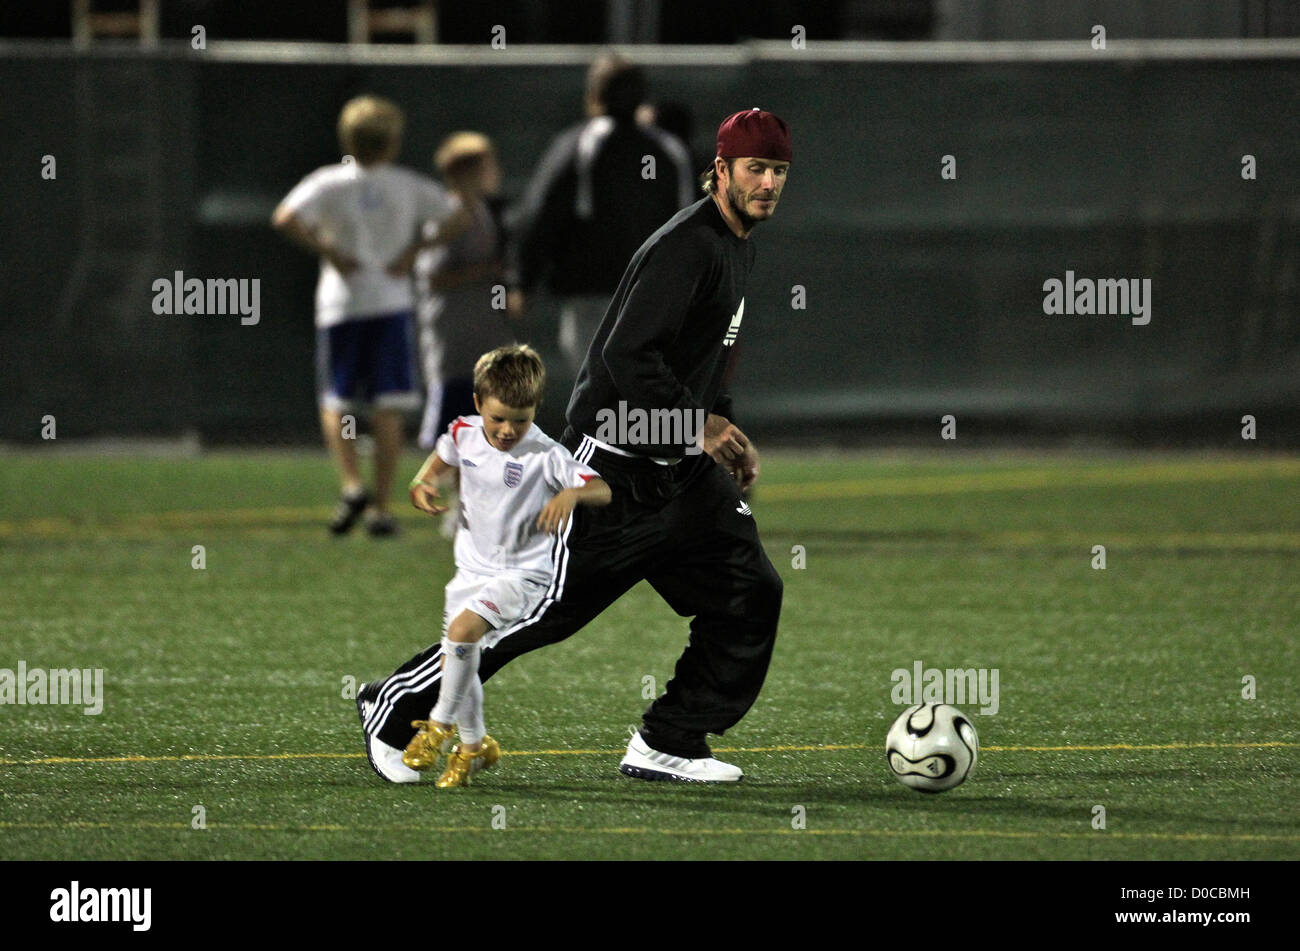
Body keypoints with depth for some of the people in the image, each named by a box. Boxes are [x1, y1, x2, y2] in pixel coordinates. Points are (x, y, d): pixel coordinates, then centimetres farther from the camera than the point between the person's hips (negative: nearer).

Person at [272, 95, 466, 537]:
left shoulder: (329, 182, -2)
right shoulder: (408, 185, 2)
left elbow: (285, 218, -16)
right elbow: (456, 219, 1)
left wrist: (327, 251, -6)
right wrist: (414, 250, 2)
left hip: (340, 304, -1)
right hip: (392, 302, 1)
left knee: (335, 404, 9)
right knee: (388, 409, 2)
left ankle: (351, 485, -12)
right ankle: (381, 506, -1)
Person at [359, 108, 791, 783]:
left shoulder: (737, 247, 13)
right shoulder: (686, 247, -19)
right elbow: (628, 356, -27)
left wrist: (722, 427, 15)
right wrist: (700, 427, -22)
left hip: (680, 468, 10)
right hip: (614, 463, -10)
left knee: (750, 593, 0)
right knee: (546, 605, -7)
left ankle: (667, 746, 6)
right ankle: (394, 703, 7)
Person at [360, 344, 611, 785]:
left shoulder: (545, 456, -21)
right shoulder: (464, 434, -5)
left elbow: (602, 491, -27)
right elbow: (442, 456, 18)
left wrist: (573, 494, -48)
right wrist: (422, 484, -3)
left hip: (522, 573, -6)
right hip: (473, 567, 6)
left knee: (462, 631, -27)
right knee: (460, 661, 10)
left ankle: (440, 726, -8)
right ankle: (473, 745, 34)